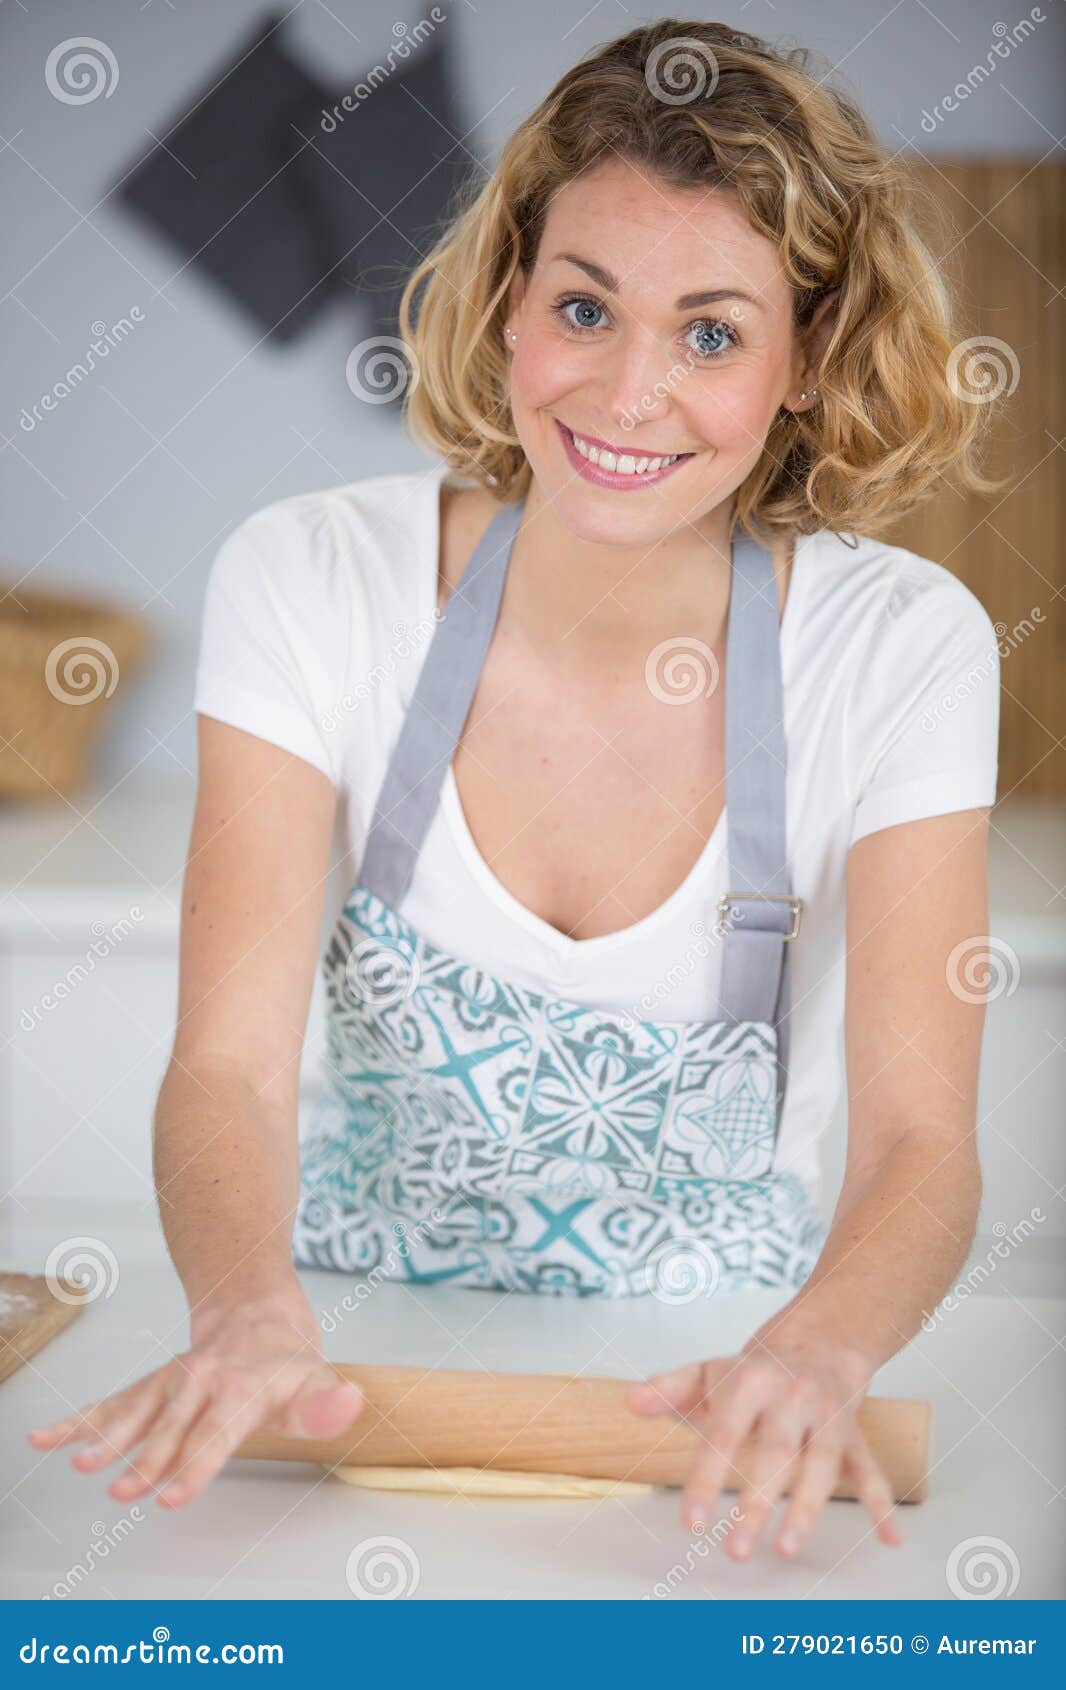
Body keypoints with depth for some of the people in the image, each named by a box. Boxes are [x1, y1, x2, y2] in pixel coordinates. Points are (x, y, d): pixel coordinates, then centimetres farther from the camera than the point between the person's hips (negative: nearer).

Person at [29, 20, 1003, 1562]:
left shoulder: (900, 646, -11)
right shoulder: (314, 580, -10)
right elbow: (230, 1063, -17)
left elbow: (922, 1139, -17)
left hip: (709, 1386, 0)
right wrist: (253, 1318, -39)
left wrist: (816, 1355, -39)